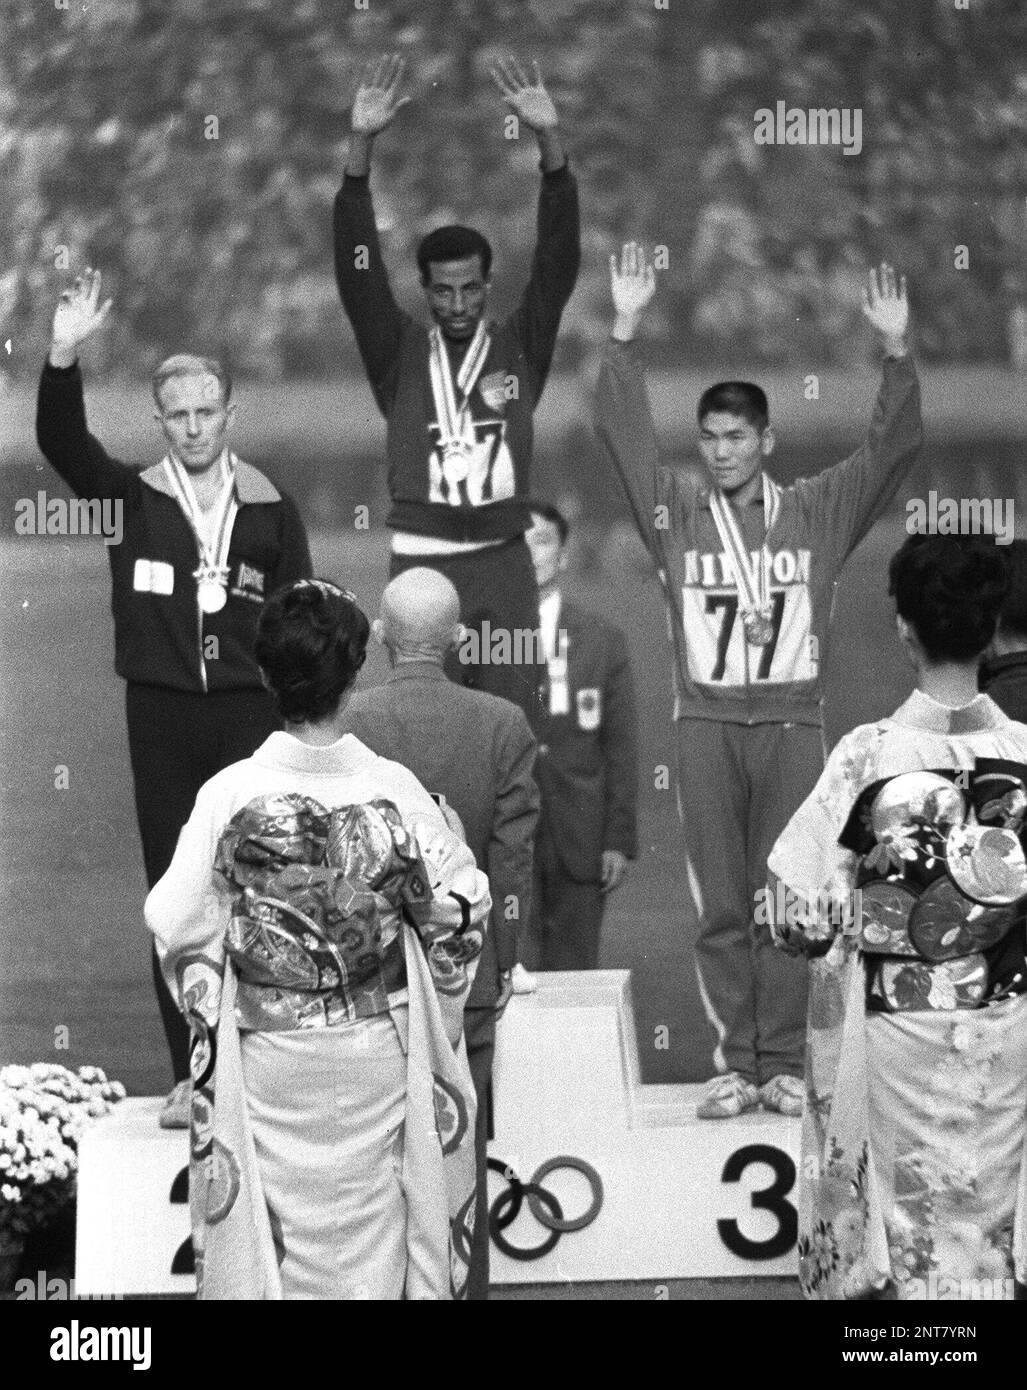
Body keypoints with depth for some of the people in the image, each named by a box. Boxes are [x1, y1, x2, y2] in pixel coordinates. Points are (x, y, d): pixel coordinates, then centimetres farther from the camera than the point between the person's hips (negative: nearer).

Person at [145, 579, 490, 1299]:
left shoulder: (230, 795, -16)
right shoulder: (396, 791, -15)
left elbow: (177, 923, -9)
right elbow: (458, 912, -6)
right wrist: (452, 841, 14)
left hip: (268, 1058, 0)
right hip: (376, 1055, 0)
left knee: (276, 1225, 15)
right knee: (369, 1221, 15)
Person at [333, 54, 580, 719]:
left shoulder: (520, 347, 7)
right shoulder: (401, 354, 6)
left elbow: (559, 260, -3)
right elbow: (358, 268, -4)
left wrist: (550, 140, -15)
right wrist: (361, 145, -15)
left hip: (504, 563, 1)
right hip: (422, 560, -1)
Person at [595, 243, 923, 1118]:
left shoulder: (819, 512, 8)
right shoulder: (677, 513, 8)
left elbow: (893, 447, 2)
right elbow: (622, 430, 2)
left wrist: (896, 351, -9)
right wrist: (626, 331, -6)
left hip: (793, 725, -1)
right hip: (707, 723, 1)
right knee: (720, 906, 1)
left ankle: (783, 1063, 6)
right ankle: (735, 1064, 6)